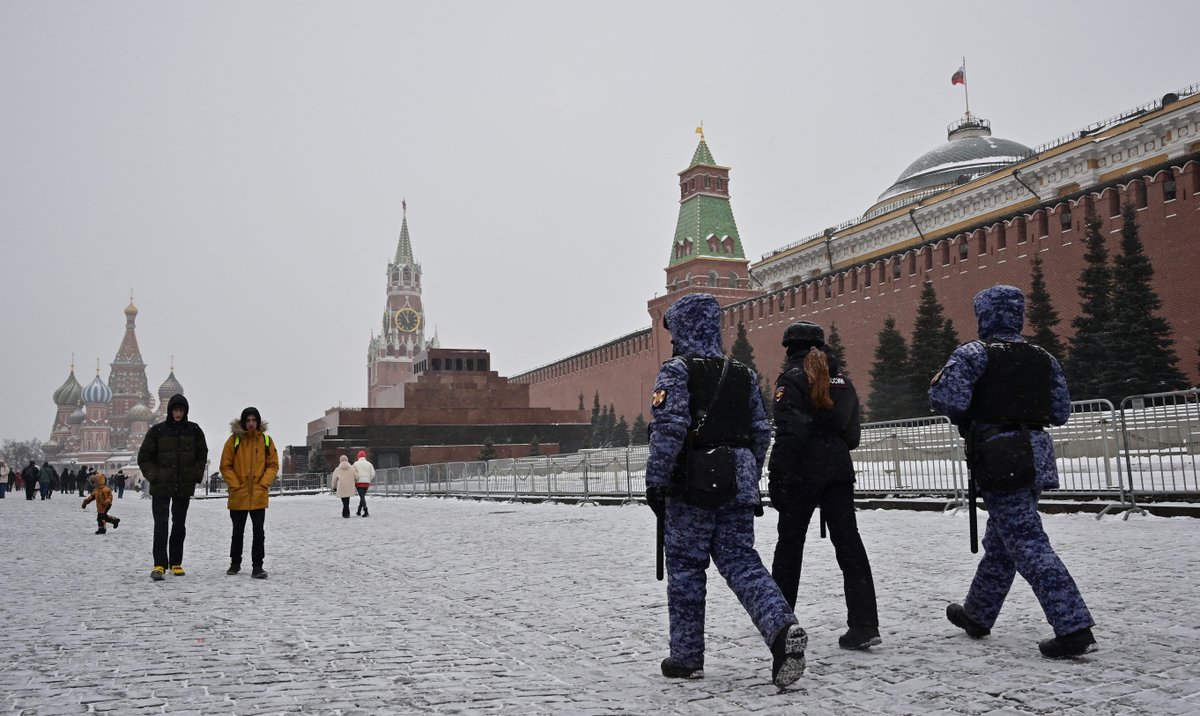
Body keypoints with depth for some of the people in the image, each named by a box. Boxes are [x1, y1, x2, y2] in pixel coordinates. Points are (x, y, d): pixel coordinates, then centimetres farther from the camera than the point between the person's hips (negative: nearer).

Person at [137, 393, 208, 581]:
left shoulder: (194, 430, 3)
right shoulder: (157, 431, -1)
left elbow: (202, 455, 12)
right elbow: (144, 458, 4)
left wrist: (196, 475, 1)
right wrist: (154, 476, -6)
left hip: (184, 487, 2)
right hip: (161, 487, -2)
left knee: (179, 526, 10)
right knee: (160, 525, -9)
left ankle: (176, 563, 21)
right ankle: (159, 565, -6)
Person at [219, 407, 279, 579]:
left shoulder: (266, 440, 2)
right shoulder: (234, 440, -2)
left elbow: (273, 465, 5)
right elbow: (225, 466, -1)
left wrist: (264, 483, -7)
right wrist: (235, 485, -9)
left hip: (259, 495, 0)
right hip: (238, 495, 0)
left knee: (258, 532, -3)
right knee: (237, 532, 14)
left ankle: (257, 566, 3)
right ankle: (235, 563, 30)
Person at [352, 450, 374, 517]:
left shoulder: (356, 464, -2)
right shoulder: (369, 464, 6)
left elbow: (354, 474, -6)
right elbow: (372, 474, 1)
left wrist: (354, 482, 6)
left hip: (359, 482, -4)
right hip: (366, 483, 4)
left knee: (362, 497, -6)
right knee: (362, 496, 17)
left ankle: (366, 512, -19)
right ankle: (359, 511, 25)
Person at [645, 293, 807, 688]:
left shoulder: (676, 371, -7)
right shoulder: (742, 374, 13)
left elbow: (669, 429, -17)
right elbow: (761, 431, 14)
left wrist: (655, 482, -11)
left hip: (692, 485, -5)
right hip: (737, 484, 6)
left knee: (685, 566, 6)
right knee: (740, 560, 8)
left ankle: (687, 657, 13)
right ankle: (783, 626, -15)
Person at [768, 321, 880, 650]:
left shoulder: (791, 379, -7)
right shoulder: (841, 379, 12)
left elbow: (788, 432, -16)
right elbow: (853, 433, 13)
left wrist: (776, 476, -12)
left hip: (801, 473, -4)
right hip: (839, 470, 5)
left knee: (790, 543, 9)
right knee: (848, 542, 1)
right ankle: (864, 623, -7)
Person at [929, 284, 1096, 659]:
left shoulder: (972, 353, -9)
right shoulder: (1043, 358, 11)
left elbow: (948, 399, -20)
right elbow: (1061, 411, 12)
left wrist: (937, 383, 2)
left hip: (998, 456, -8)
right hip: (1036, 454, 8)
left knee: (1028, 543, -8)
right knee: (999, 541, 19)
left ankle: (1073, 628, -14)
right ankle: (977, 615, 34)